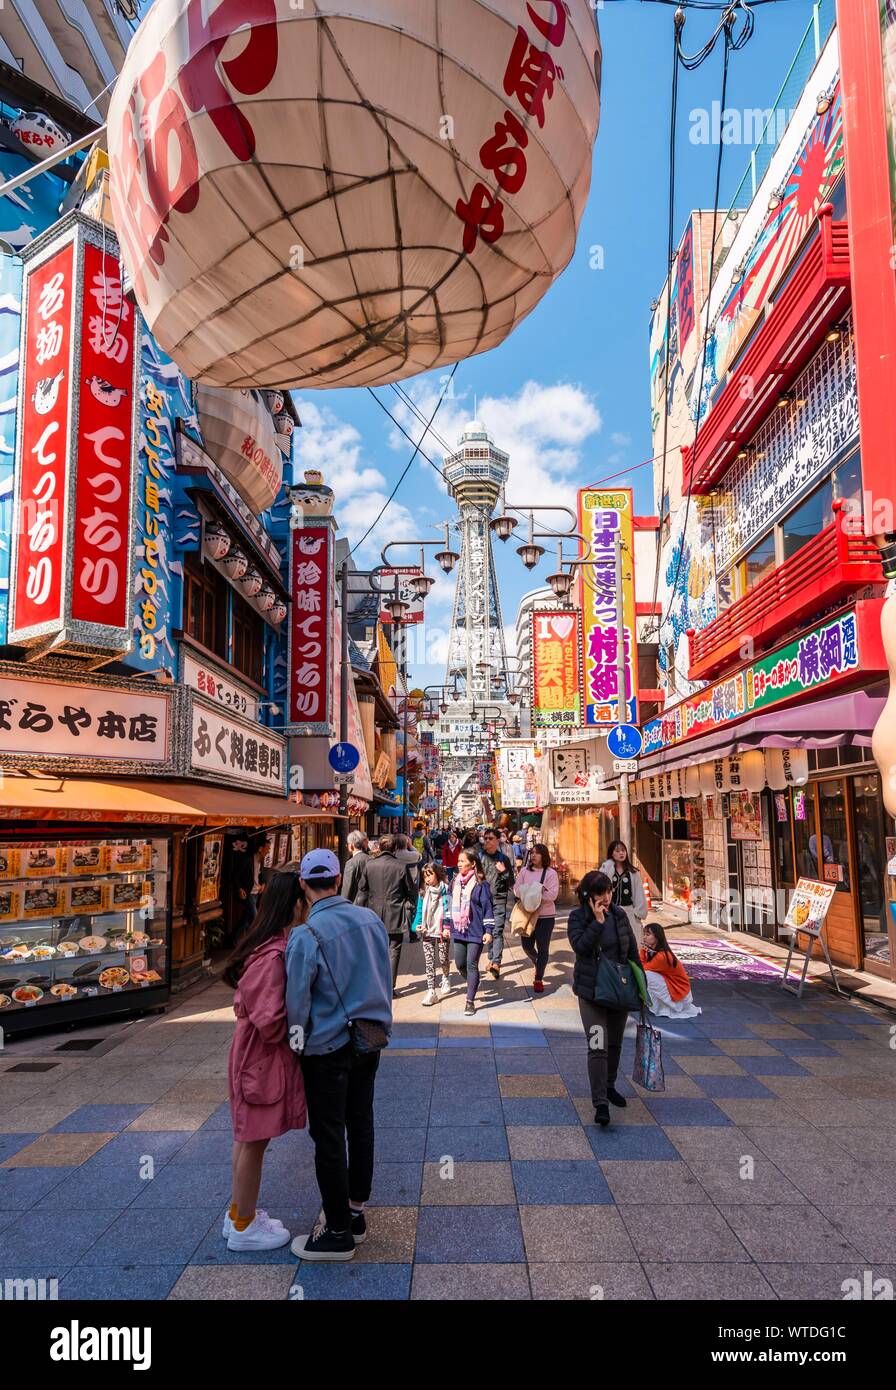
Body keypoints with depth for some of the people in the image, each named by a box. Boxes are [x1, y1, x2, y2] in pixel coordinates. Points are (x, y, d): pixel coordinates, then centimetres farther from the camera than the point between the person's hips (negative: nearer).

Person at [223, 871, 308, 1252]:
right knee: (254, 1141, 8)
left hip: (252, 1056, 9)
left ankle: (238, 1214, 38)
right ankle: (244, 1227, 25)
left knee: (248, 1138, 21)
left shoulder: (269, 947, 2)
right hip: (265, 1059, -9)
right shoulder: (273, 957, -28)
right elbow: (270, 1022, -28)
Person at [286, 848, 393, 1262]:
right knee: (360, 1124, 19)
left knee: (329, 1137, 7)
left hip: (328, 1046, -6)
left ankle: (338, 1232, 19)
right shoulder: (371, 918, -4)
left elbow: (297, 1000, -15)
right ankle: (355, 1212, 33)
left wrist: (296, 1038, 2)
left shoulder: (306, 936, -22)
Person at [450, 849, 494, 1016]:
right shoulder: (455, 882, 8)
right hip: (459, 931, 6)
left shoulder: (481, 884, -11)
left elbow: (488, 907, -10)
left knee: (472, 965, -2)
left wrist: (489, 930, -14)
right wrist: (448, 926, 19)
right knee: (460, 964, 10)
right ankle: (473, 985, 38)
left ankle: (470, 1002, 7)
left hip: (476, 931, -6)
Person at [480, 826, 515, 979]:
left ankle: (496, 963, -16)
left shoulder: (504, 859, 4)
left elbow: (511, 882, 8)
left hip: (499, 899, -2)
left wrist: (504, 872, -9)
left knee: (497, 931, -10)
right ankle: (491, 958, 25)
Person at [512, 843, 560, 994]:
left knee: (543, 948, 1)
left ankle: (538, 979, 14)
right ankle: (537, 962, 41)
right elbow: (517, 888, -2)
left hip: (545, 916, -3)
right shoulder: (524, 870, 4)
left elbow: (552, 895, -15)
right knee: (526, 945, 9)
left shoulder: (551, 873, -7)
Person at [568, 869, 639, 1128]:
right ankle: (600, 1103, -6)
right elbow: (580, 946, -24)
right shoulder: (577, 917, -9)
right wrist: (598, 921, -25)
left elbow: (633, 952, 7)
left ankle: (609, 1086, 39)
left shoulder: (619, 915, 1)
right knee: (598, 1046, -12)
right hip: (591, 991, -4)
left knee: (615, 1043, 18)